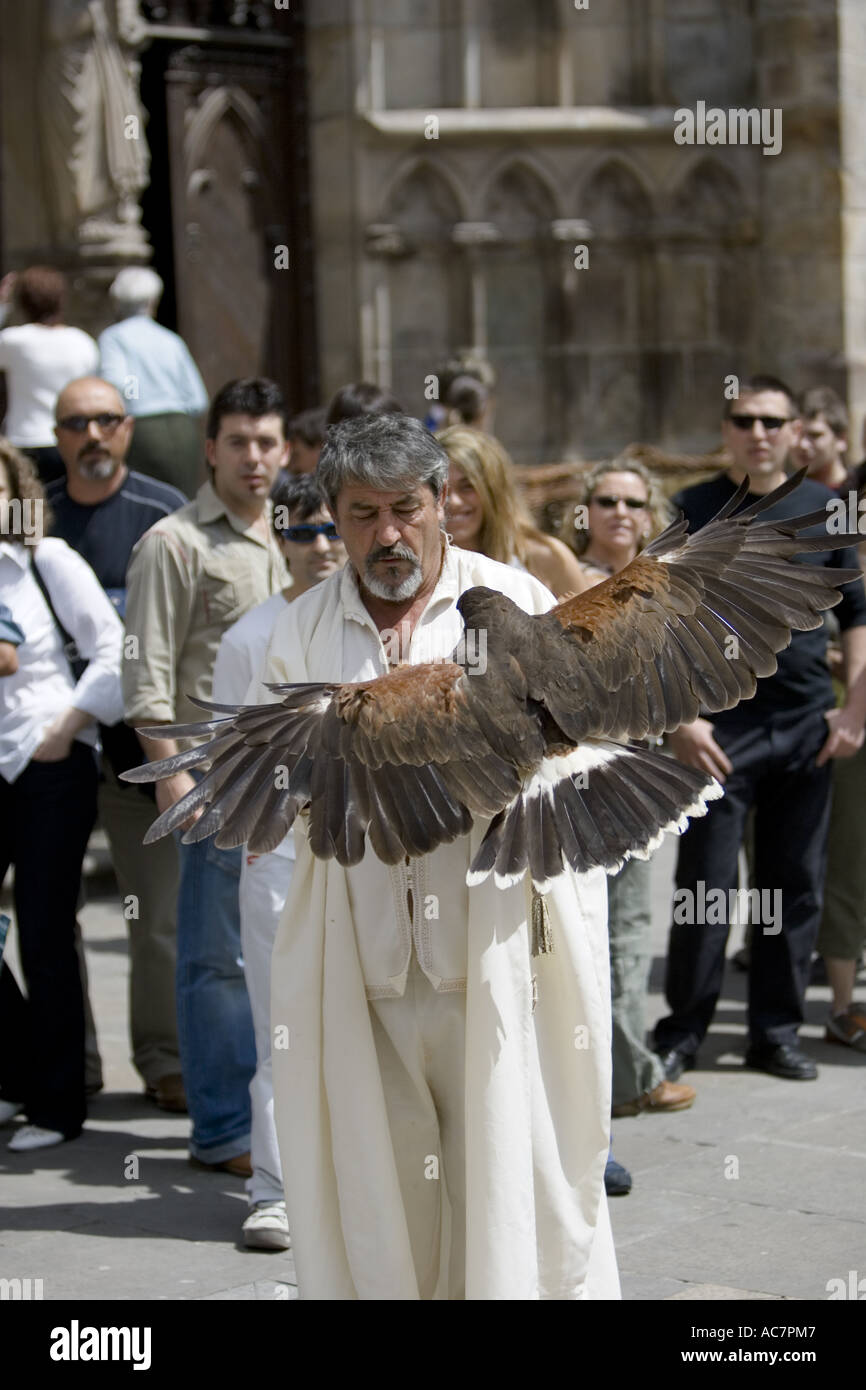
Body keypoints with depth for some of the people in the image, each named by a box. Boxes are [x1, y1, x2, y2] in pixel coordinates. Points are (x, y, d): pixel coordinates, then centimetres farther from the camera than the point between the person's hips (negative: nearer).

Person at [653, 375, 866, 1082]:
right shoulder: (692, 512, 0)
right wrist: (680, 717, -11)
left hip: (807, 728, 3)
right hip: (720, 729, -3)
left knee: (797, 885, 7)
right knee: (705, 886, -2)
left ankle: (777, 1030, 18)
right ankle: (683, 1032, 9)